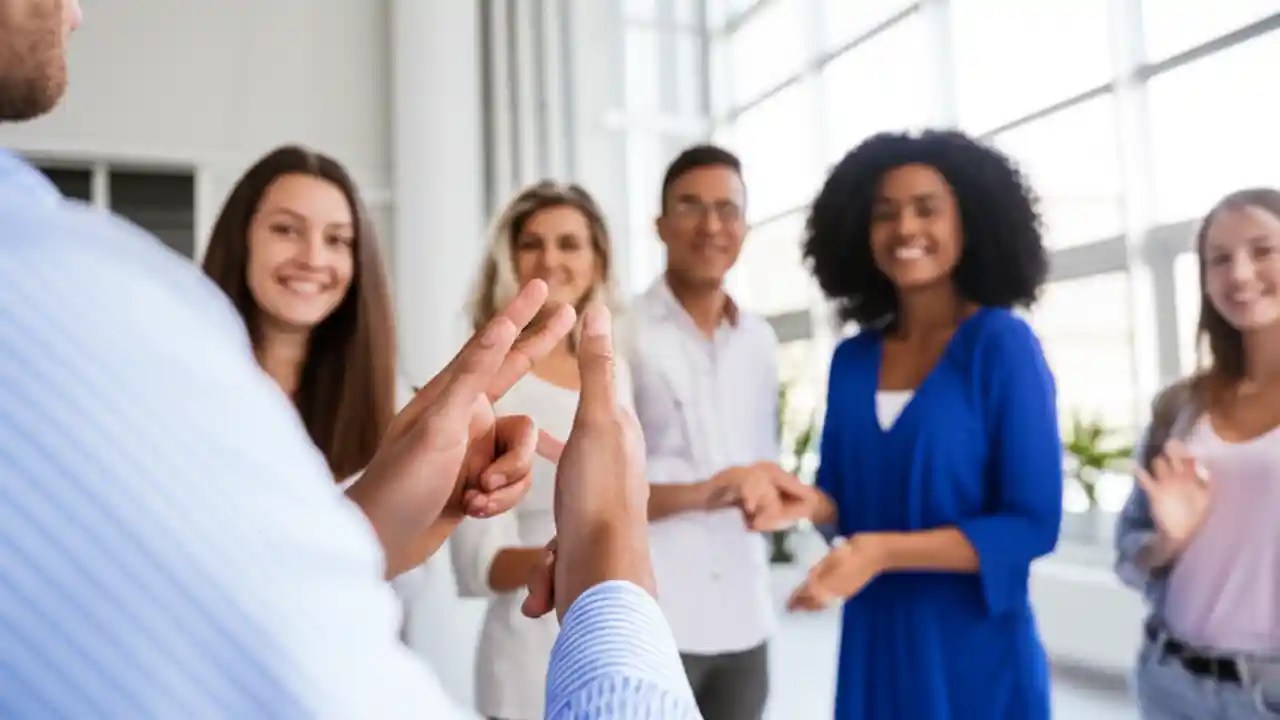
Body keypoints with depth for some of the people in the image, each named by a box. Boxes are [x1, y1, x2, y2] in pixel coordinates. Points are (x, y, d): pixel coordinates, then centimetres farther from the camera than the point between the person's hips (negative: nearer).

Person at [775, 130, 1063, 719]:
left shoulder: (1002, 344, -11)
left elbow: (1033, 523, -14)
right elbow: (849, 498, 9)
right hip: (872, 645, 5)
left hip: (976, 651, -4)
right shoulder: (851, 359, 3)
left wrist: (884, 551, -24)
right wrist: (811, 503, -13)